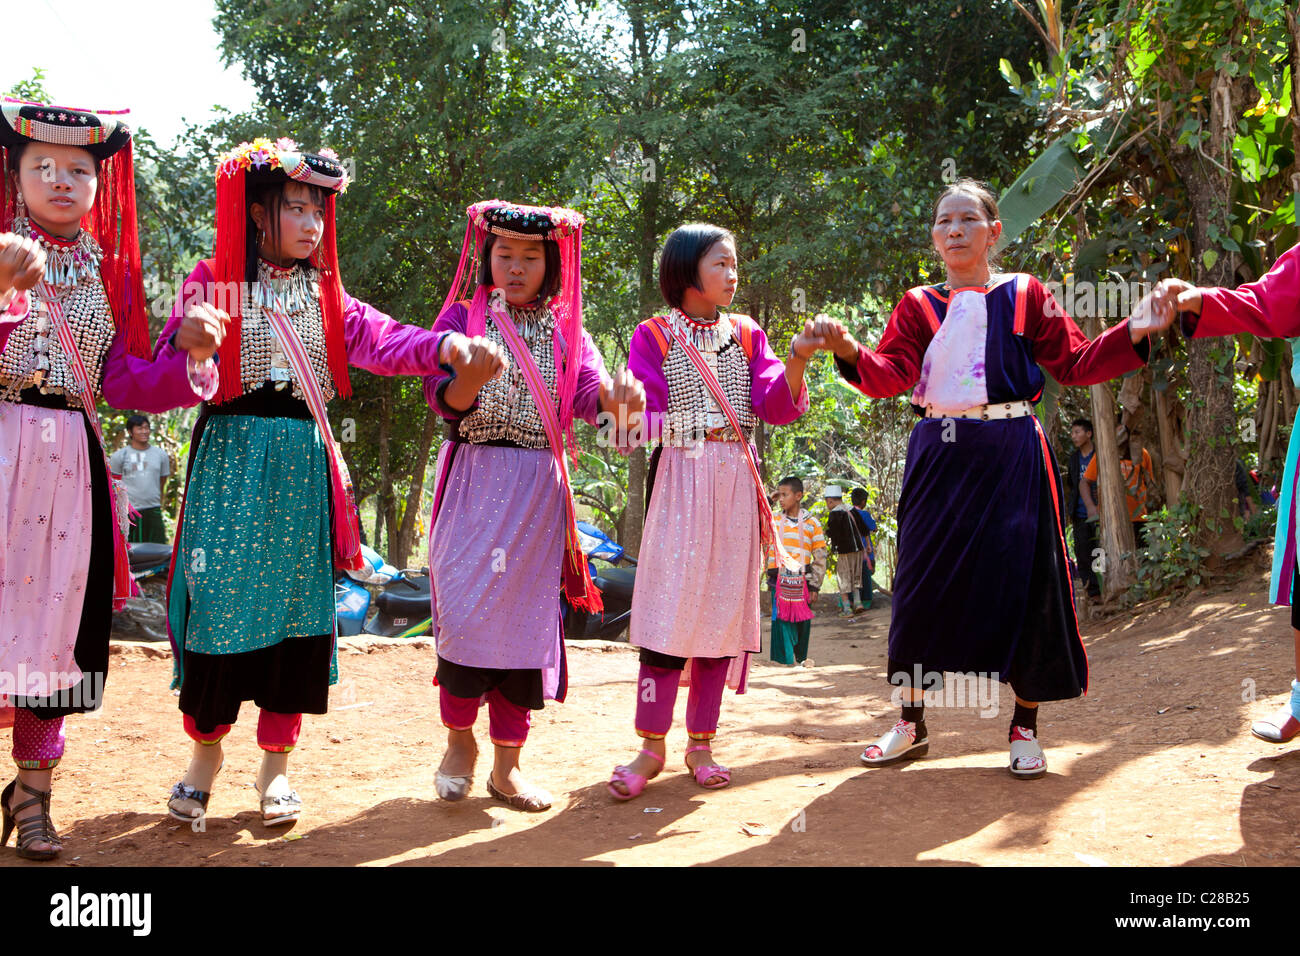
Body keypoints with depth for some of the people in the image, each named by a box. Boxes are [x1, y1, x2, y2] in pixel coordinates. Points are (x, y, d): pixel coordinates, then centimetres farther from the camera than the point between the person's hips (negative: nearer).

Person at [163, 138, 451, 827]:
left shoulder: (325, 294, 12)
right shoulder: (212, 281, 3)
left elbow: (381, 342, -2)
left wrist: (443, 347, -19)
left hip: (301, 462, 3)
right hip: (229, 458, -3)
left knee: (295, 600, 3)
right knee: (219, 600, -4)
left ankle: (276, 762, 14)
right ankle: (206, 749, 16)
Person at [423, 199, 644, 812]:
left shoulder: (565, 330, 10)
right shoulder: (463, 317, 4)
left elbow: (588, 391, -7)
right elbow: (443, 399, -8)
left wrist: (614, 394, -31)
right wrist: (470, 378, -31)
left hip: (538, 489, 2)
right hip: (473, 482, -2)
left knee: (526, 612, 3)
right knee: (466, 607, -10)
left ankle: (507, 764, 12)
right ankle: (459, 738, 14)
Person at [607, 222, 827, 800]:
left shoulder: (746, 335, 13)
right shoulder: (653, 336, 4)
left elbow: (776, 405, 0)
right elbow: (645, 416, -2)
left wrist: (796, 361, -17)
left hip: (736, 481, 4)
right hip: (678, 477, -3)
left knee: (723, 601, 4)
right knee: (670, 601, -8)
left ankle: (701, 742, 13)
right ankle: (652, 745, 1)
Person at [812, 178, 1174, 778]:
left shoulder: (1025, 295, 9)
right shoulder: (919, 305, 11)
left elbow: (1075, 364, 7)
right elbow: (891, 375, -3)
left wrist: (1136, 333, -7)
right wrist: (850, 351, -23)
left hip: (1012, 455, -1)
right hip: (940, 456, 2)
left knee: (1023, 582, -4)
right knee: (924, 585, 2)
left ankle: (1024, 727, 11)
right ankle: (911, 723, 17)